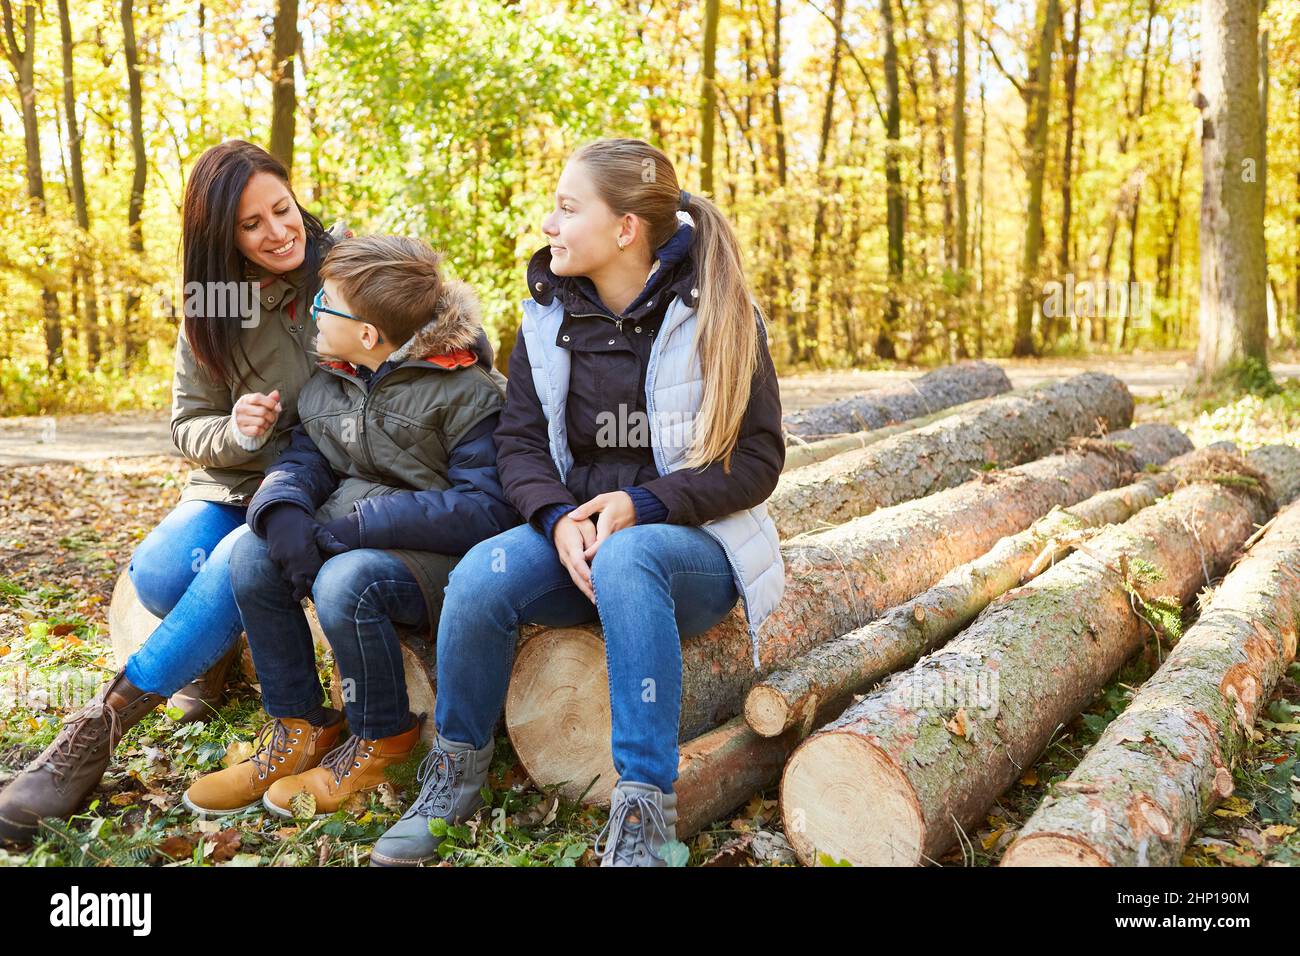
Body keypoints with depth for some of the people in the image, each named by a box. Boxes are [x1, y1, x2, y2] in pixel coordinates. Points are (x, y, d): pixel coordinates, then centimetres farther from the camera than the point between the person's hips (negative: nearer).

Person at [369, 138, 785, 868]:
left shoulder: (719, 314, -8)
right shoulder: (550, 317, 4)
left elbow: (758, 458, -8)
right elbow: (520, 443, 4)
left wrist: (640, 505, -21)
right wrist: (558, 517, -18)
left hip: (693, 545, -3)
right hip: (575, 535, 4)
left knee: (625, 559, -38)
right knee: (481, 574, -27)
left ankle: (646, 813, -31)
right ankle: (458, 772, -3)